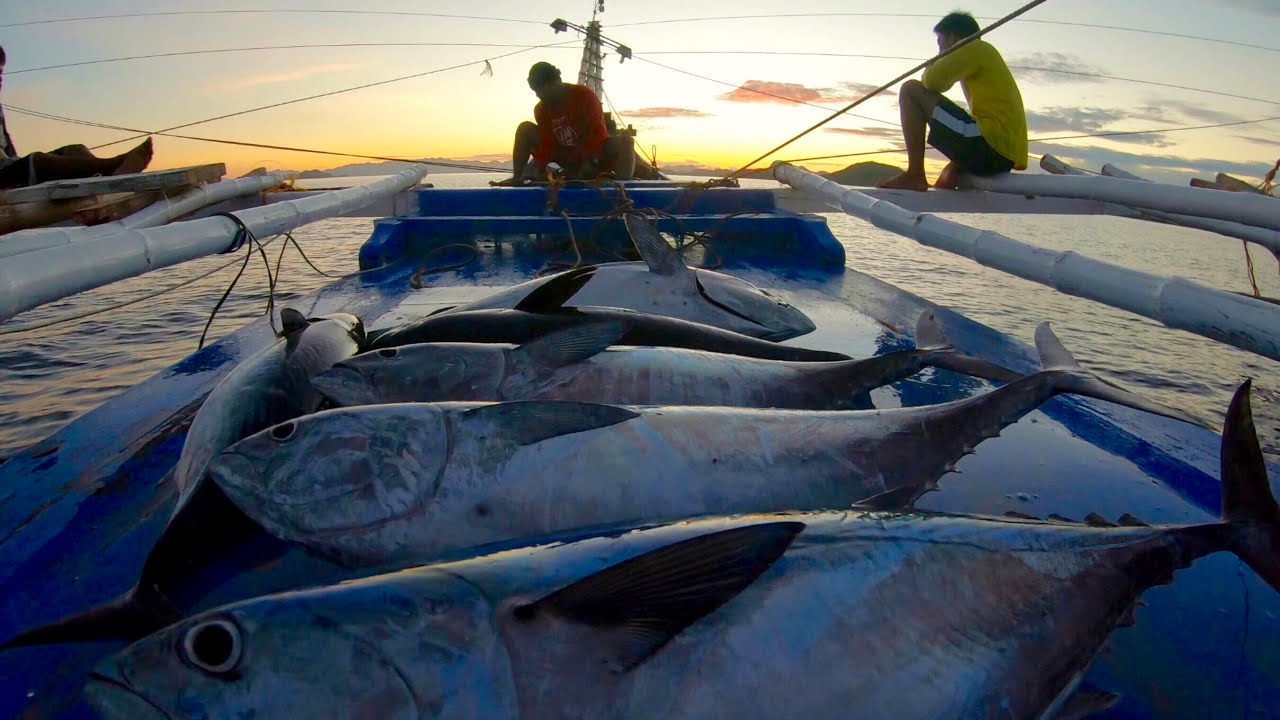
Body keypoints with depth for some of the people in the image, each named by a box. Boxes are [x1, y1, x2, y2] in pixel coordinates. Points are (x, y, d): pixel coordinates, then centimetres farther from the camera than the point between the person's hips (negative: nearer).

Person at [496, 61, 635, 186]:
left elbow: (598, 135, -24)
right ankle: (516, 178, -13)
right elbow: (546, 144, -7)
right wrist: (539, 172, -23)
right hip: (564, 159, 4)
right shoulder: (541, 109, -2)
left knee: (624, 141, -35)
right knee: (525, 129, -7)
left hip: (592, 157, -4)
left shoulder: (584, 95, -17)